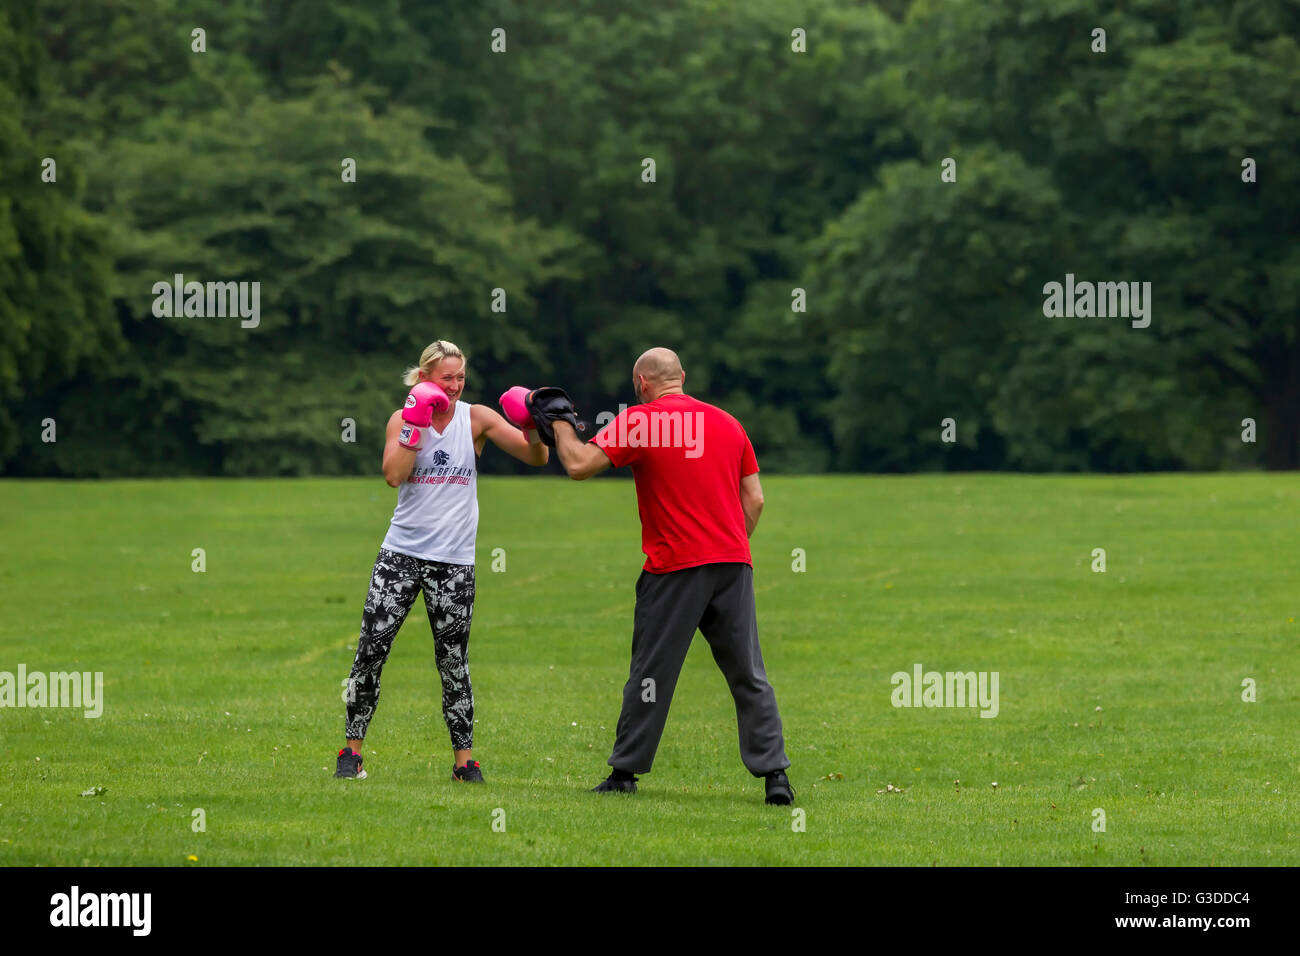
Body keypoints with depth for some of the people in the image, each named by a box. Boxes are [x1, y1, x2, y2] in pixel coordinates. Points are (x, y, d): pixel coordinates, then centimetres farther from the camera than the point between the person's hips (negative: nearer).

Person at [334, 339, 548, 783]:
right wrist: (416, 424, -17)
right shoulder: (404, 419, 2)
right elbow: (393, 474, -14)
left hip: (454, 561, 0)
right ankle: (352, 750, 5)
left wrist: (533, 426, -24)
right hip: (402, 552, 0)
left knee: (453, 663, 2)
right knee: (371, 650, -5)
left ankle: (465, 760, 9)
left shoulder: (476, 418, 1)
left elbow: (537, 457, -5)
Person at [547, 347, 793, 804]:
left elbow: (579, 465, -9)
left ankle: (625, 772, 11)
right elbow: (754, 500, 11)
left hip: (674, 567, -3)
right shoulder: (727, 423, 11)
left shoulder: (638, 421, -4)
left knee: (651, 674, 6)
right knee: (749, 676, 5)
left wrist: (561, 425, 8)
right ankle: (774, 774, -1)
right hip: (733, 564, 4)